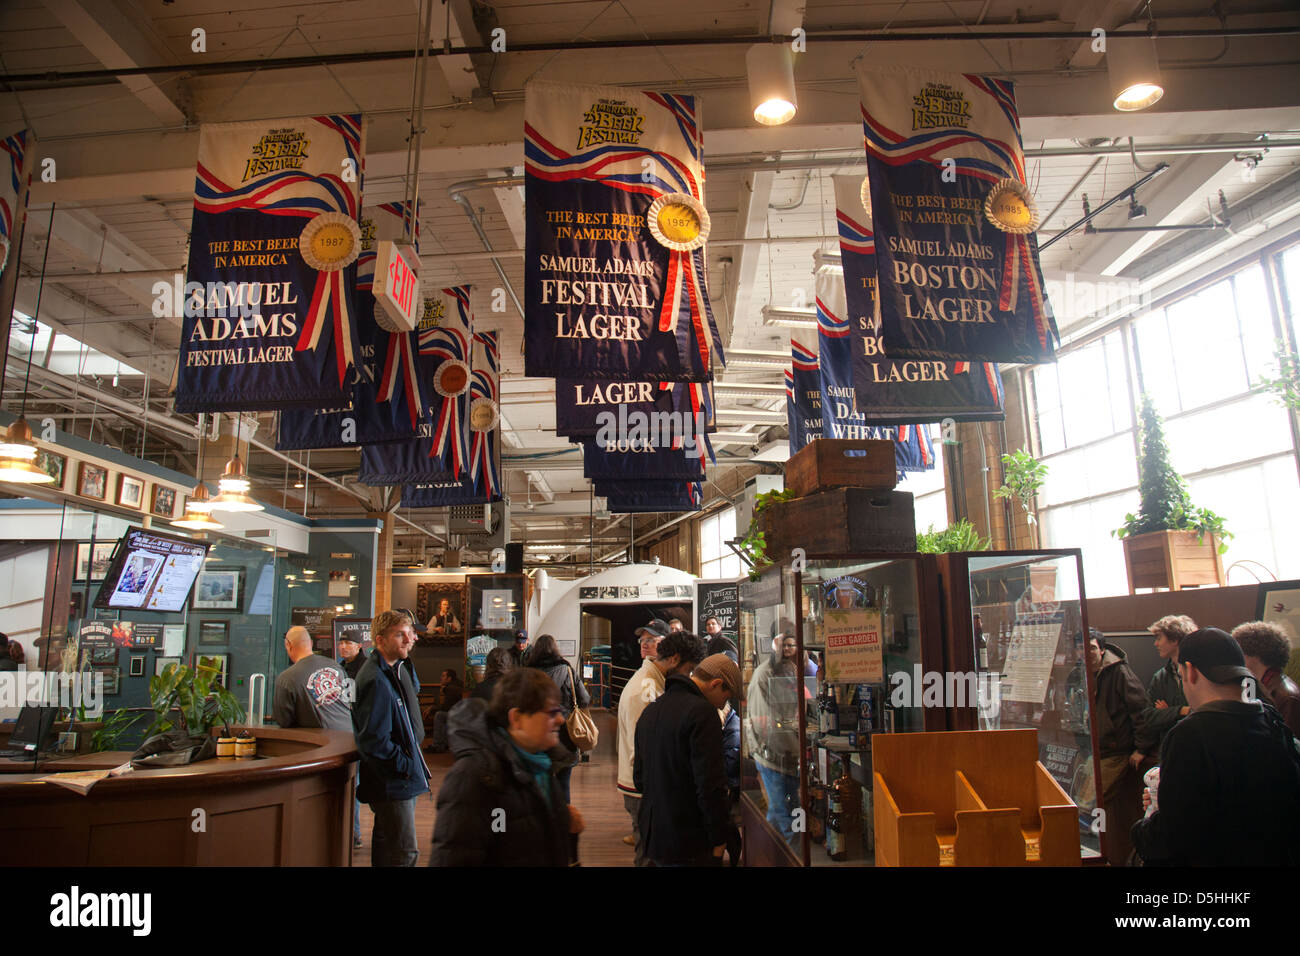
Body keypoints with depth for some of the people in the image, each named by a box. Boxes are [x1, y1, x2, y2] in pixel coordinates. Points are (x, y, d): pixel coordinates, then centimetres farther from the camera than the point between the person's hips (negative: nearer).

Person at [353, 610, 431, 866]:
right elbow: (374, 740, -25)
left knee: (386, 849, 21)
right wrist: (405, 765, -18)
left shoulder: (393, 670, 9)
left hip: (400, 778, 10)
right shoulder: (375, 679, -22)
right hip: (392, 782, -10)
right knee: (405, 854, -6)